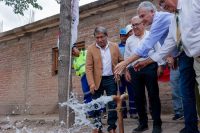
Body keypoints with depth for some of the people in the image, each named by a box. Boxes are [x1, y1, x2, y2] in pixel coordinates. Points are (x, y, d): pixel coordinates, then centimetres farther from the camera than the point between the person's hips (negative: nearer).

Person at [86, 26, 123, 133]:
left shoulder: (114, 46, 3)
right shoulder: (91, 49, -3)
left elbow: (121, 61, 10)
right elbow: (88, 67, -8)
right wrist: (91, 83, -15)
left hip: (111, 79, 1)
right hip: (97, 80, -1)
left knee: (113, 104, 5)